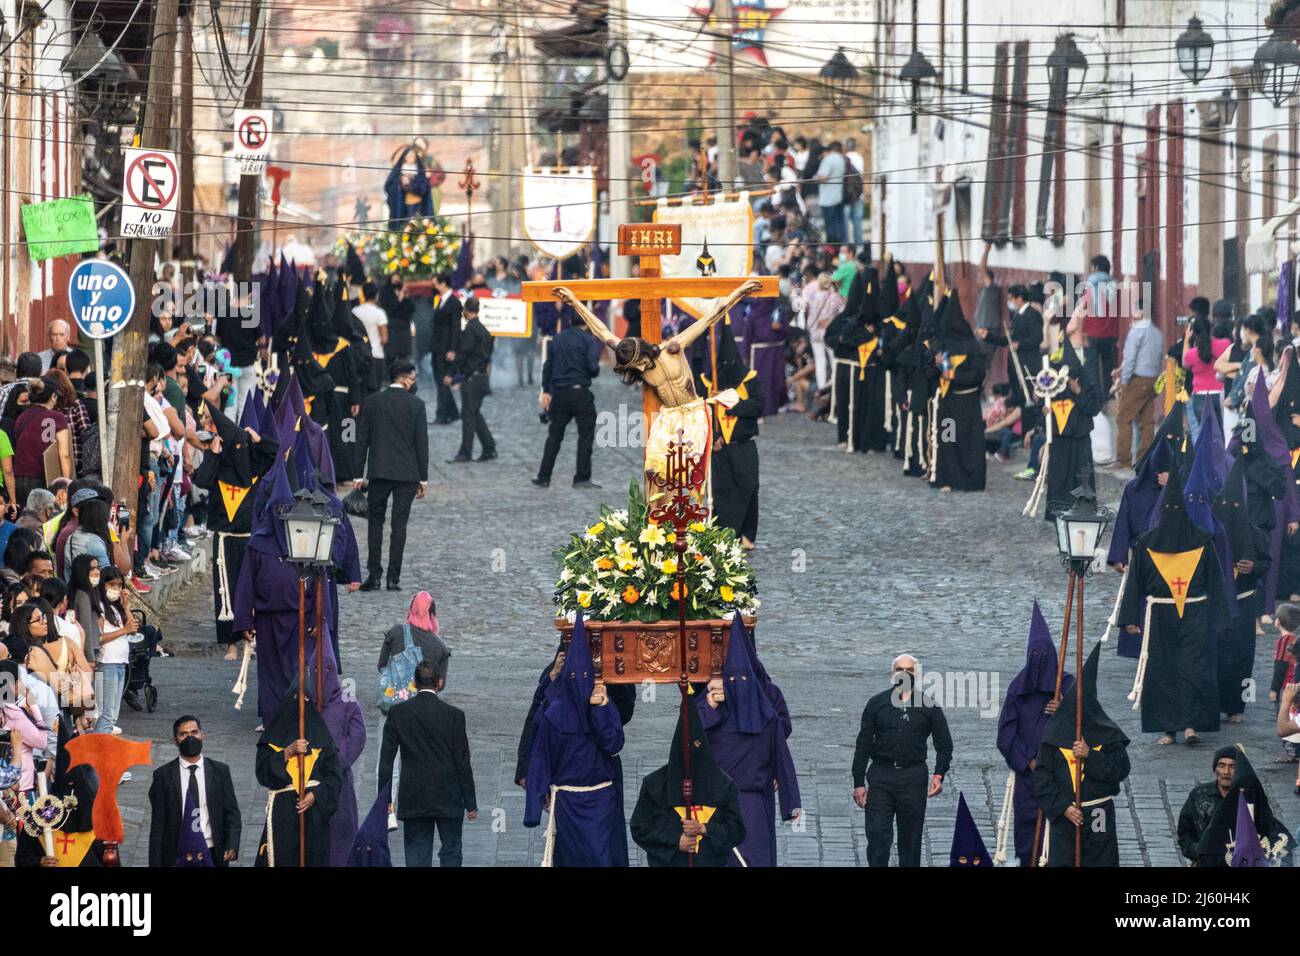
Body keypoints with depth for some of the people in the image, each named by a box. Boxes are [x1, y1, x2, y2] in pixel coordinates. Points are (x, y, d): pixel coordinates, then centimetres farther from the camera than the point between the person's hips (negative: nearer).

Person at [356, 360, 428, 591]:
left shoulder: (371, 402, 1)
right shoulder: (416, 405, -4)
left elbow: (362, 439, 2)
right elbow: (421, 443, -3)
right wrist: (423, 478, 3)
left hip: (378, 472, 1)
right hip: (407, 474, -1)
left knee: (375, 521, 10)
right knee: (399, 524, 3)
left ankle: (374, 574, 3)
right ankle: (394, 577, 0)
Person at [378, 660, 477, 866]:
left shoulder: (398, 713, -2)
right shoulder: (454, 715, -7)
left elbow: (386, 760, -1)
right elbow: (463, 763, -4)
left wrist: (384, 798, 7)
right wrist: (470, 803, 3)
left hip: (412, 801, 1)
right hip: (448, 800, -1)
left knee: (417, 857, 5)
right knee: (450, 852, 9)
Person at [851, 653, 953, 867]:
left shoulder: (928, 706, 8)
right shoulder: (877, 703, 8)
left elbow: (944, 743, 9)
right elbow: (863, 745, 8)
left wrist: (938, 775, -7)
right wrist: (858, 783, 1)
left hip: (914, 777, 0)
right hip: (881, 776, 0)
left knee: (911, 839, 3)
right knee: (877, 836, -9)